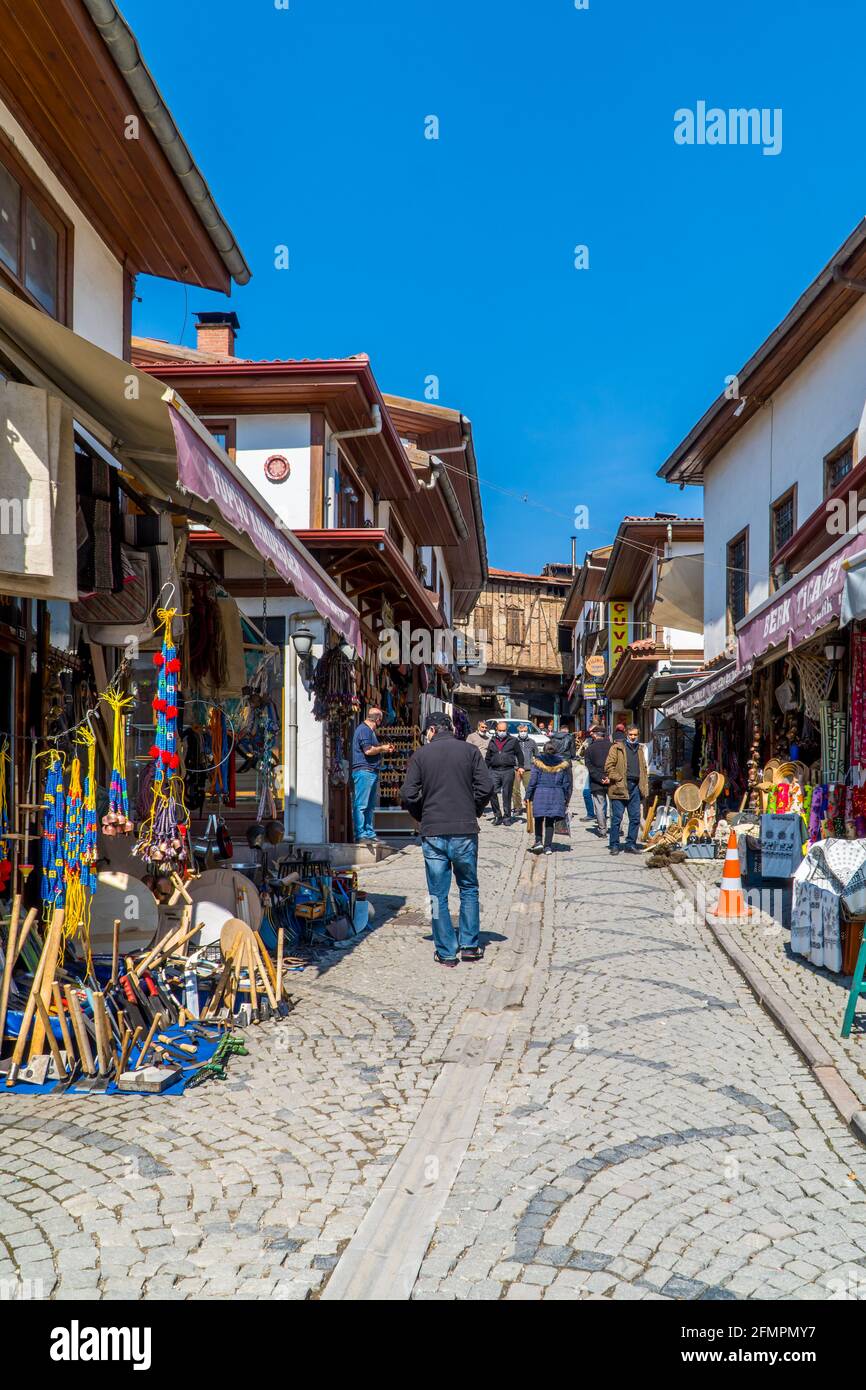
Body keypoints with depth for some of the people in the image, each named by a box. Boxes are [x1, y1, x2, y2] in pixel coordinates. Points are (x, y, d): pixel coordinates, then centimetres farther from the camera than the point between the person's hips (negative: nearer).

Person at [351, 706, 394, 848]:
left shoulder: (369, 730, 21)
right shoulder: (364, 729, -11)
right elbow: (368, 750, -19)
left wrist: (384, 748, 15)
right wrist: (382, 748, -6)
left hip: (371, 772, 11)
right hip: (364, 771, -11)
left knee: (370, 806, 13)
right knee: (361, 805, -9)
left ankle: (369, 834, 18)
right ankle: (361, 835, -10)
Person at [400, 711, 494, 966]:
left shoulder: (420, 754, 1)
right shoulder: (469, 750, 3)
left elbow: (408, 794, -5)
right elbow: (486, 787, -3)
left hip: (433, 833, -1)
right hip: (465, 831, 1)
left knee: (438, 894, 7)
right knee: (469, 888, 17)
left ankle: (446, 952, 10)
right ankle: (469, 945, 17)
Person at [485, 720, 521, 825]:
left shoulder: (513, 740, 7)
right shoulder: (492, 741, 15)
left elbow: (519, 754, 9)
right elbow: (487, 757, 20)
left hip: (508, 770, -2)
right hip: (495, 771, 2)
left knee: (507, 795, 3)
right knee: (492, 793, -9)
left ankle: (507, 817, 13)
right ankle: (497, 816, 5)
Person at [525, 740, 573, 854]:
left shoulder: (538, 761, -3)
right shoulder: (563, 763, 3)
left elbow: (533, 780, -3)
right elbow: (566, 783, 7)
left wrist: (528, 796, 4)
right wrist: (566, 799, 16)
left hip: (540, 793, -1)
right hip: (556, 794, 2)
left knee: (539, 819, 12)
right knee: (550, 821, 6)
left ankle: (538, 841, 2)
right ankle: (548, 846, 7)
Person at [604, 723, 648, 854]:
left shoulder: (639, 749, 18)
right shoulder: (617, 747, -1)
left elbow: (643, 768, 22)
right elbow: (609, 766, -7)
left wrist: (644, 786, 11)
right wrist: (618, 779, -14)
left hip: (635, 786, 6)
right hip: (620, 787, -6)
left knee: (635, 818, 6)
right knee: (617, 817, -2)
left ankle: (631, 844, 15)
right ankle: (614, 845, 5)